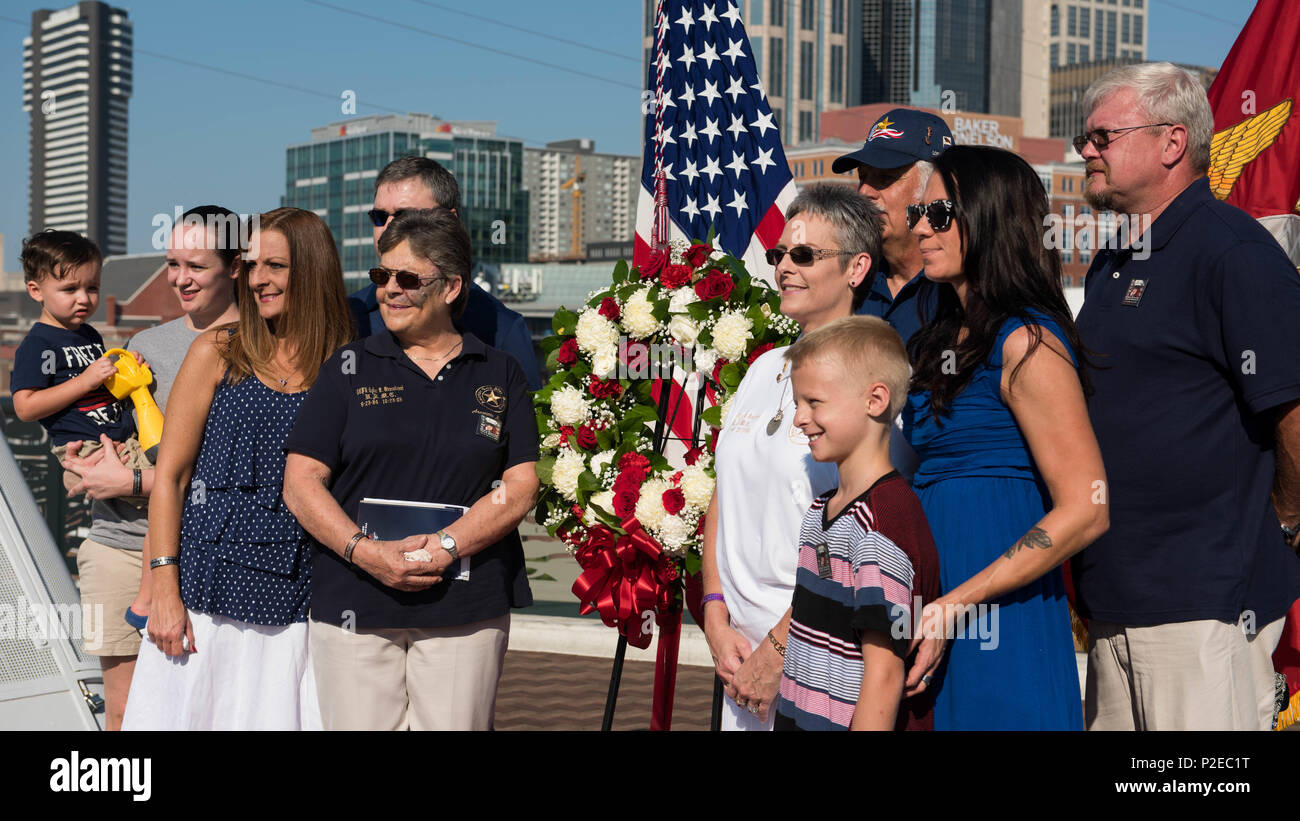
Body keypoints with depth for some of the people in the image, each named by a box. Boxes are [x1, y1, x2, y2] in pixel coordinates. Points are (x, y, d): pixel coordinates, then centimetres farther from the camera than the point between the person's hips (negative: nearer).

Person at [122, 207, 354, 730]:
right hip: (209, 595, -1)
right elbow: (168, 475, 1)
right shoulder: (218, 353, 2)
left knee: (280, 717, 1)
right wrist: (165, 591, -6)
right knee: (194, 712, 0)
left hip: (296, 603, 1)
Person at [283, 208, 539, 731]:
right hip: (355, 604, 0)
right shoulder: (350, 369, 8)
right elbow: (300, 483, 2)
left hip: (467, 607, 0)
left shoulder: (499, 375, 9)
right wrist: (364, 551, -13)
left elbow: (520, 487, 2)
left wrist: (446, 546, -13)